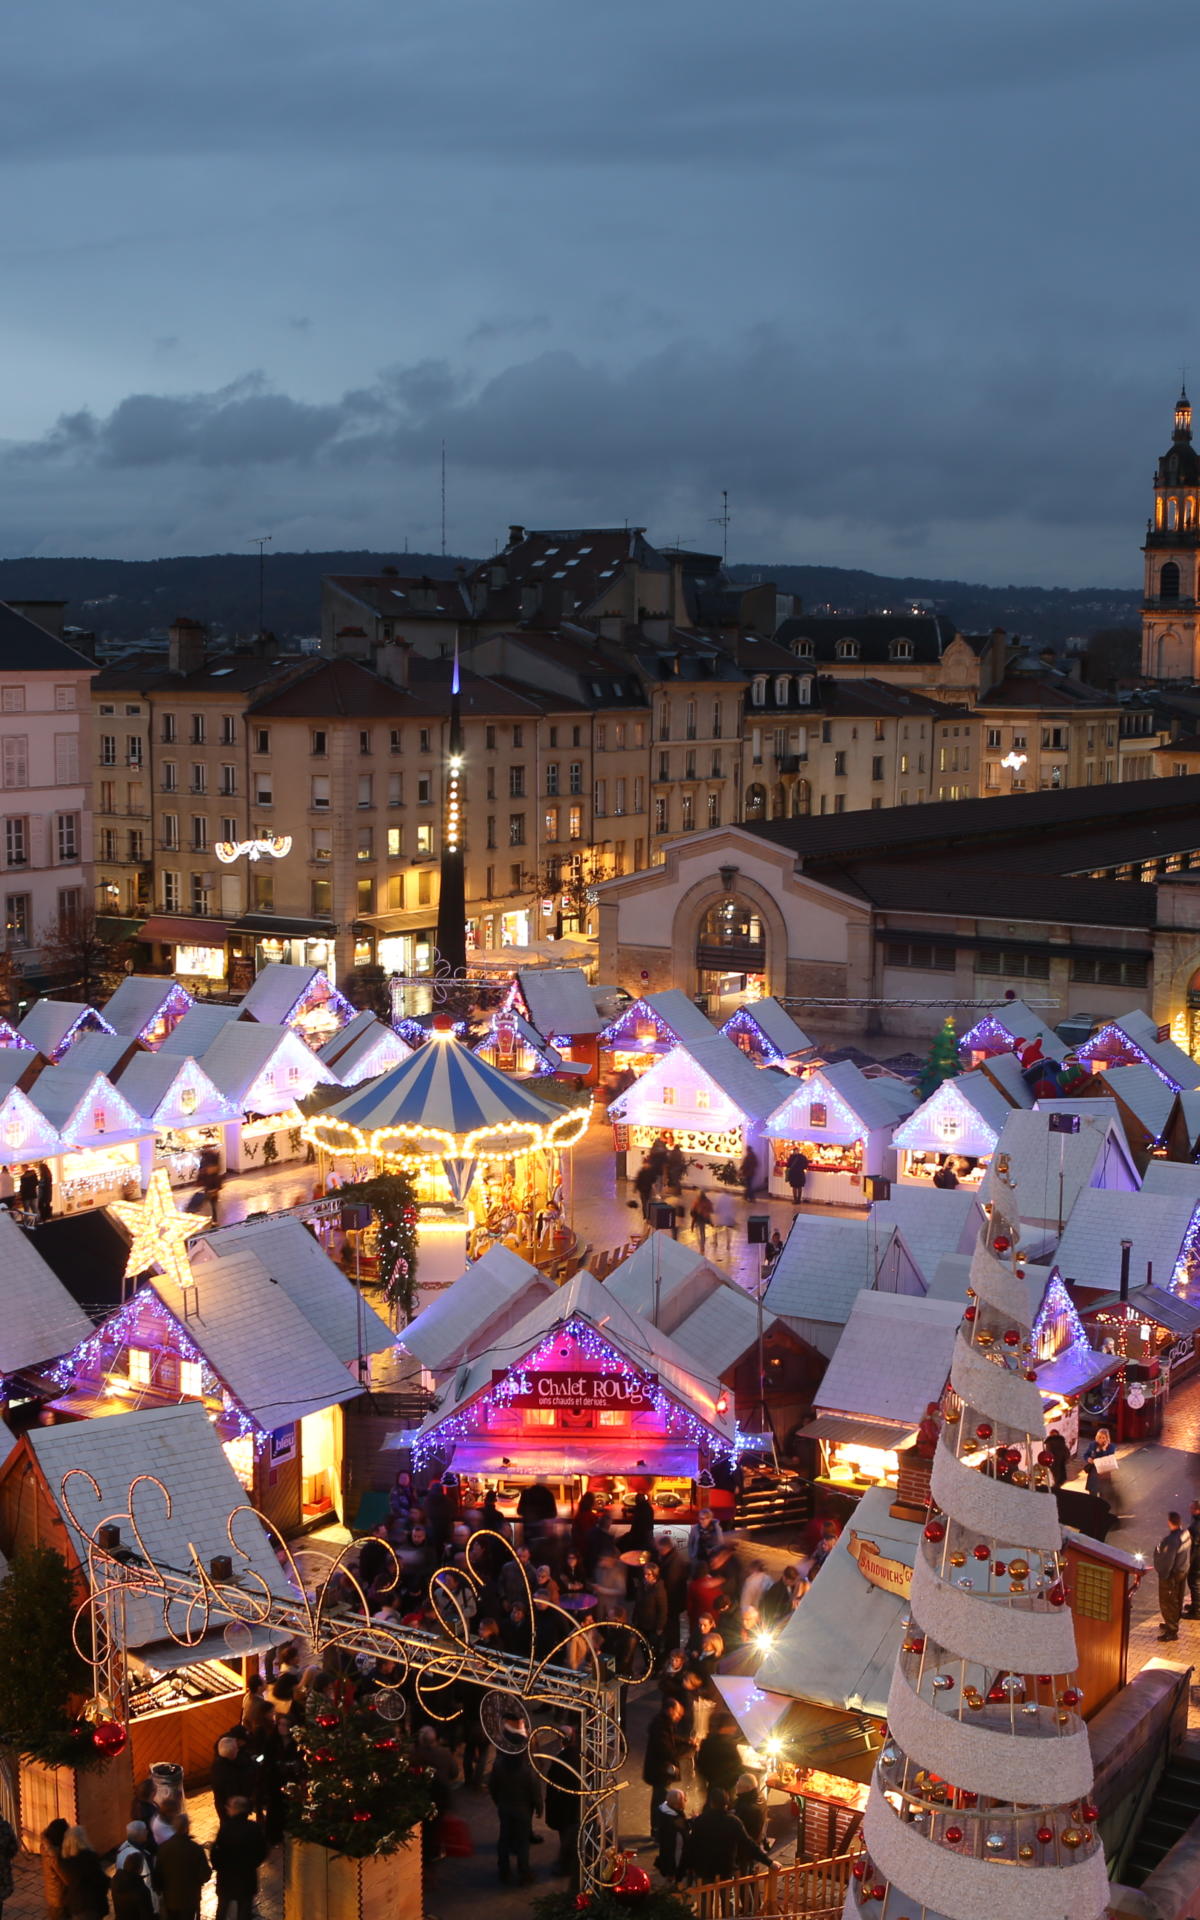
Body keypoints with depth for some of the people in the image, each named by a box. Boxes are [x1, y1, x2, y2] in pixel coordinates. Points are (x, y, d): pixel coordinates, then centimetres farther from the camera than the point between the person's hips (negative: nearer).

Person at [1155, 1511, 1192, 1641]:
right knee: (1177, 1600, 23)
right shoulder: (1186, 1533, -5)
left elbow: (1168, 1561, -27)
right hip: (1183, 1570, 9)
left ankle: (1172, 1631, 11)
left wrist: (1163, 1575, -15)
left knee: (1168, 1602, 4)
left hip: (1172, 1573, -9)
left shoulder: (1172, 1540, -33)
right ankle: (1172, 1624, 40)